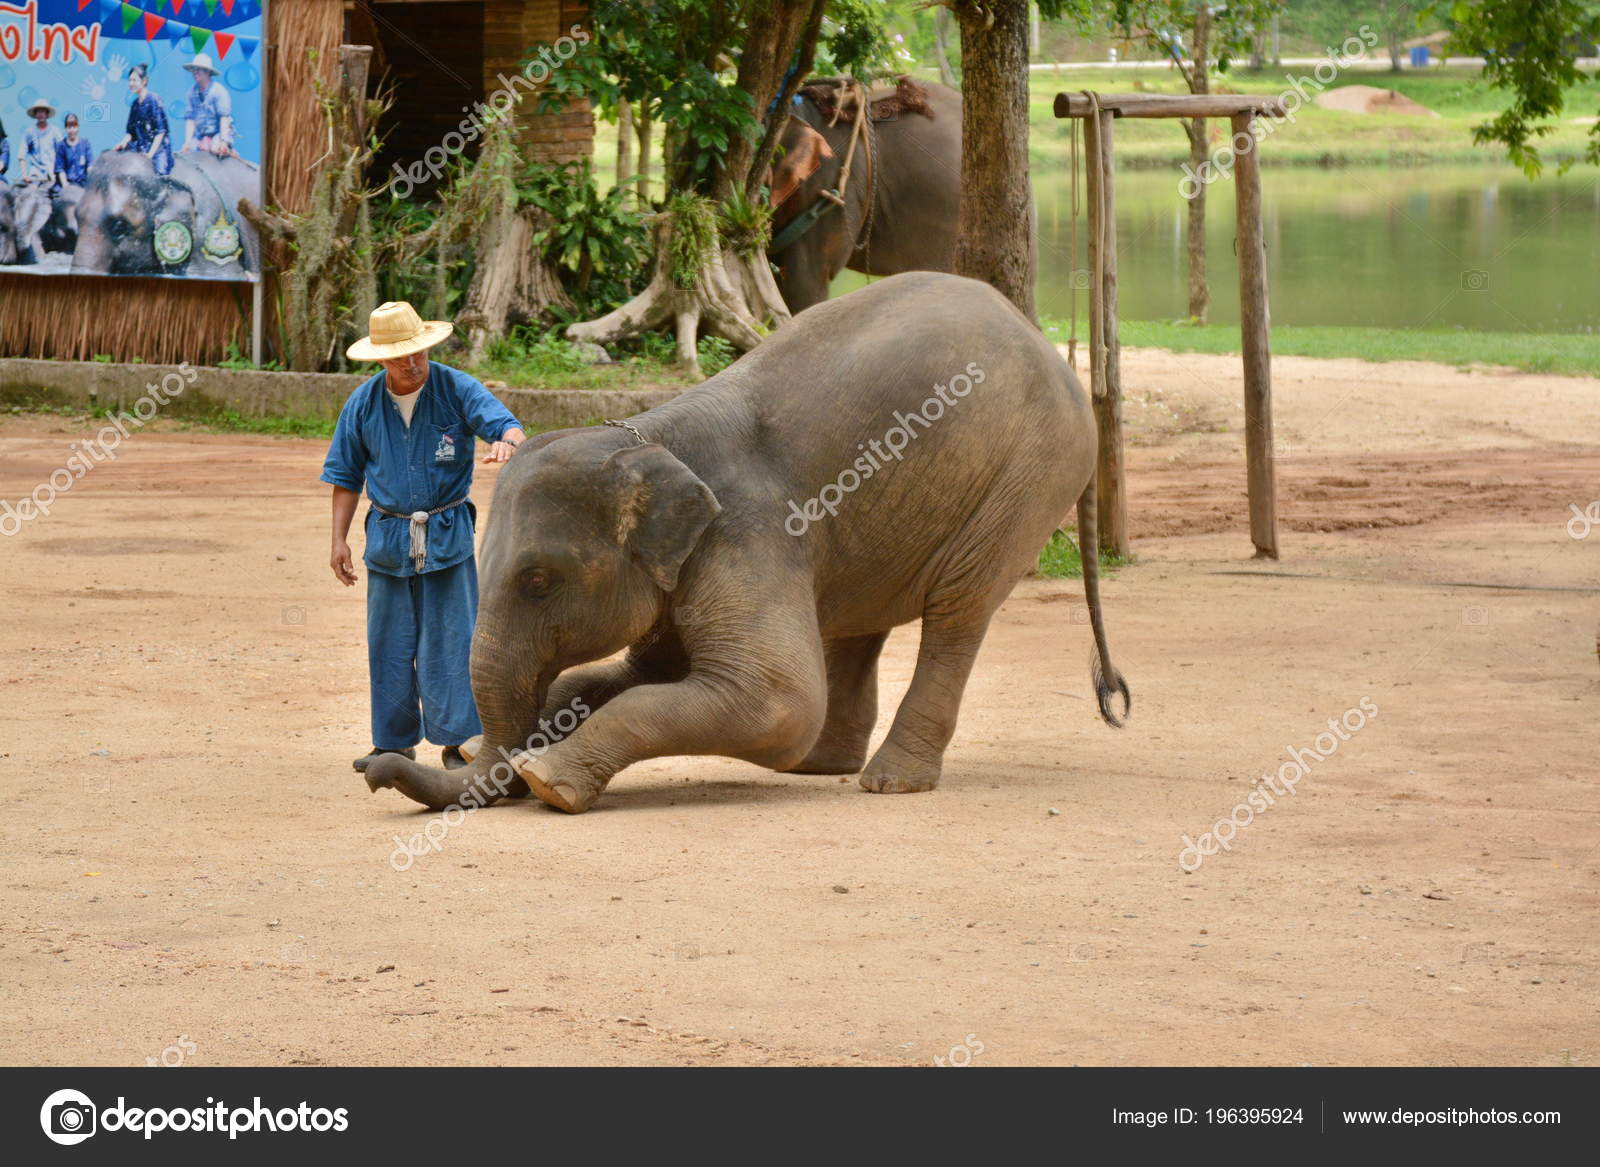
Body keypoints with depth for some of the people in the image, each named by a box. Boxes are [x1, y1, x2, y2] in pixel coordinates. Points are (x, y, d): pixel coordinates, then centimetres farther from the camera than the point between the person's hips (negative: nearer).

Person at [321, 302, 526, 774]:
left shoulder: (456, 389, -7)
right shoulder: (363, 403, 2)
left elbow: (505, 423, -19)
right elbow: (346, 477, 9)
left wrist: (506, 442, -44)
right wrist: (338, 540, 4)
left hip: (448, 535, -3)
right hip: (389, 536, 3)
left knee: (450, 639, -5)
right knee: (390, 644, 7)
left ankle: (456, 741, -1)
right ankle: (395, 741, 17)